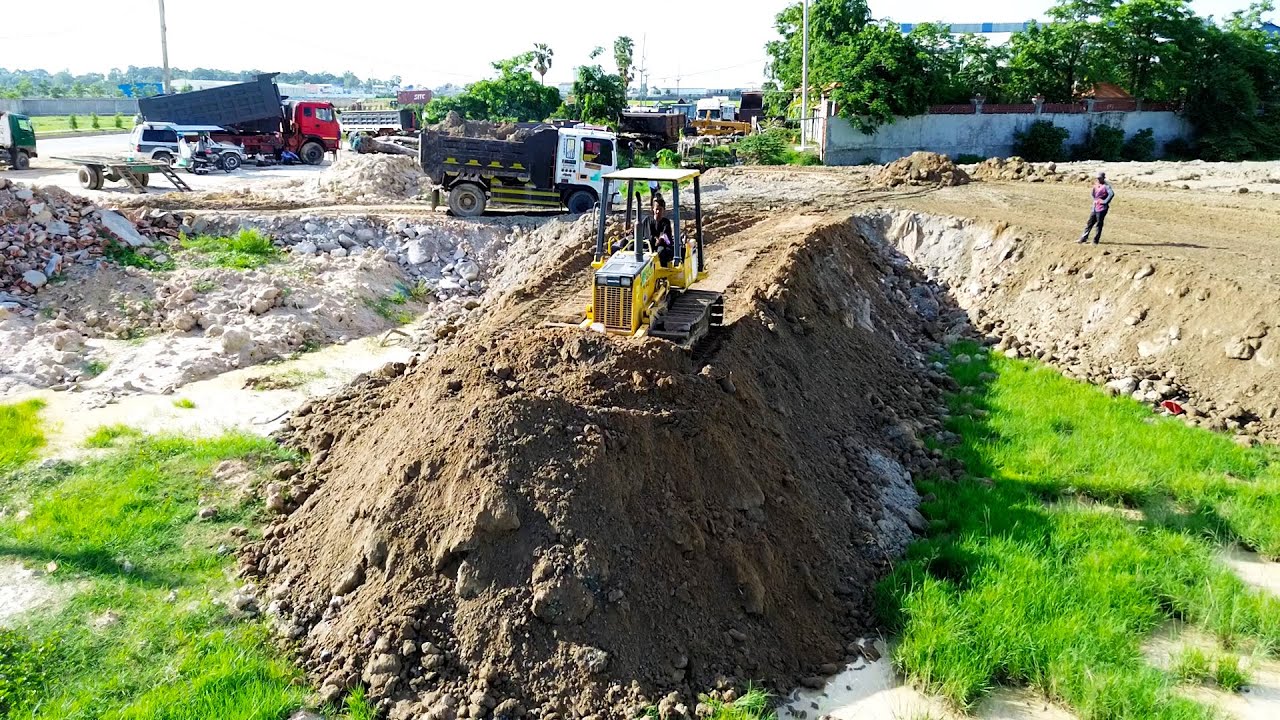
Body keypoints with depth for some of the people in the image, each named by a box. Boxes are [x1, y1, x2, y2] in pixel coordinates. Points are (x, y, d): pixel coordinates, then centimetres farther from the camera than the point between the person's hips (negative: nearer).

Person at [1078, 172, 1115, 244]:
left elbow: (1112, 194, -28)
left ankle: (1096, 241, 5)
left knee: (1099, 224, -1)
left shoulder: (1106, 186, -13)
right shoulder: (1096, 184, 11)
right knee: (1090, 223, 11)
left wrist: (1105, 202, -22)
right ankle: (1083, 238, 16)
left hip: (1102, 208, -8)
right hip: (1095, 207, 8)